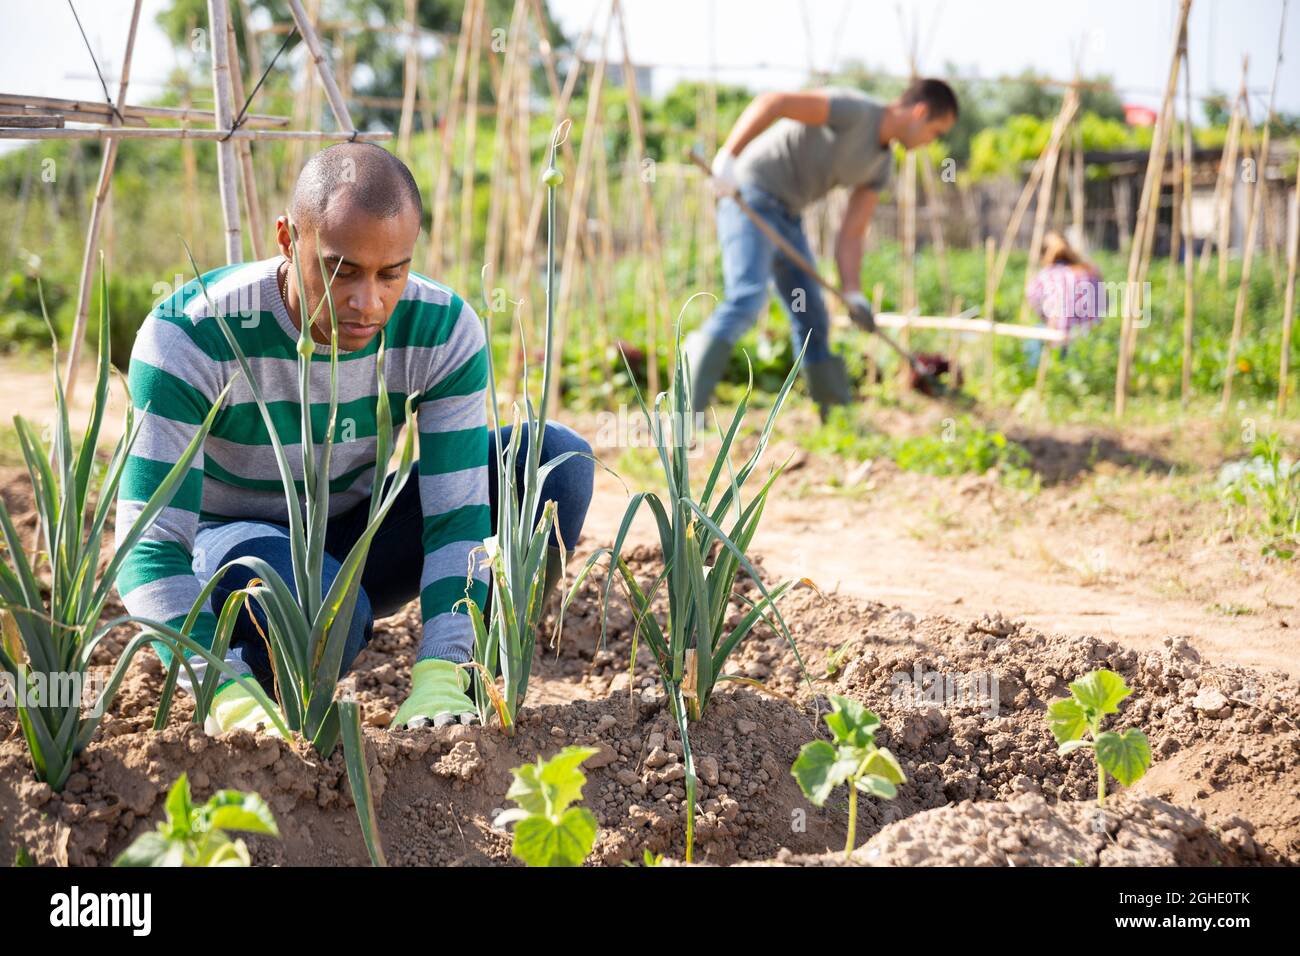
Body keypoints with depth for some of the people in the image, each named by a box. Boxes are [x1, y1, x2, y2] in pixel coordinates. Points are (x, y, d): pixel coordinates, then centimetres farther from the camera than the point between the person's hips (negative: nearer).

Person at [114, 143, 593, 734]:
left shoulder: (444, 330, -21)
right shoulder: (189, 336, -30)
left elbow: (458, 517, -23)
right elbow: (151, 545, -32)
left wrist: (439, 679, -39)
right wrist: (231, 698, -47)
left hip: (362, 539, 4)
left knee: (558, 462, -18)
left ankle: (468, 676, -2)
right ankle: (246, 668, -4)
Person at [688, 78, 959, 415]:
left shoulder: (881, 163, 9)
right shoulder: (853, 109, -18)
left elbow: (851, 236, 7)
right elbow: (770, 103, -27)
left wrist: (854, 295, -7)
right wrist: (726, 158, -33)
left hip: (785, 214, 9)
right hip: (749, 198, -9)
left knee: (812, 318, 9)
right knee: (747, 299, -26)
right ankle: (687, 407, -28)